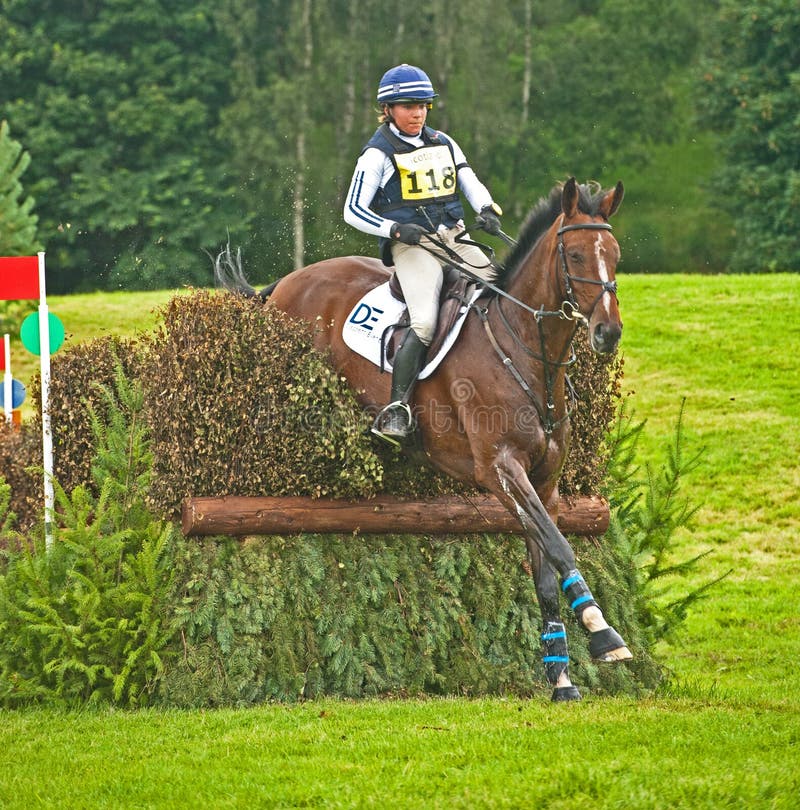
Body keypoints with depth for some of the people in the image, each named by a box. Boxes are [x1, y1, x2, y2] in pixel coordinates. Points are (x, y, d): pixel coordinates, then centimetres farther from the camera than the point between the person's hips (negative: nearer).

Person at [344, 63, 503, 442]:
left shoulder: (443, 144, 17)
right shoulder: (379, 154, 0)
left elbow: (470, 183, 18)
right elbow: (353, 211, -2)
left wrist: (488, 210, -6)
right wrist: (396, 230, -17)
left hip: (454, 240, 6)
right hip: (411, 246, -6)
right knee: (424, 323, -26)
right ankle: (396, 411, -27)